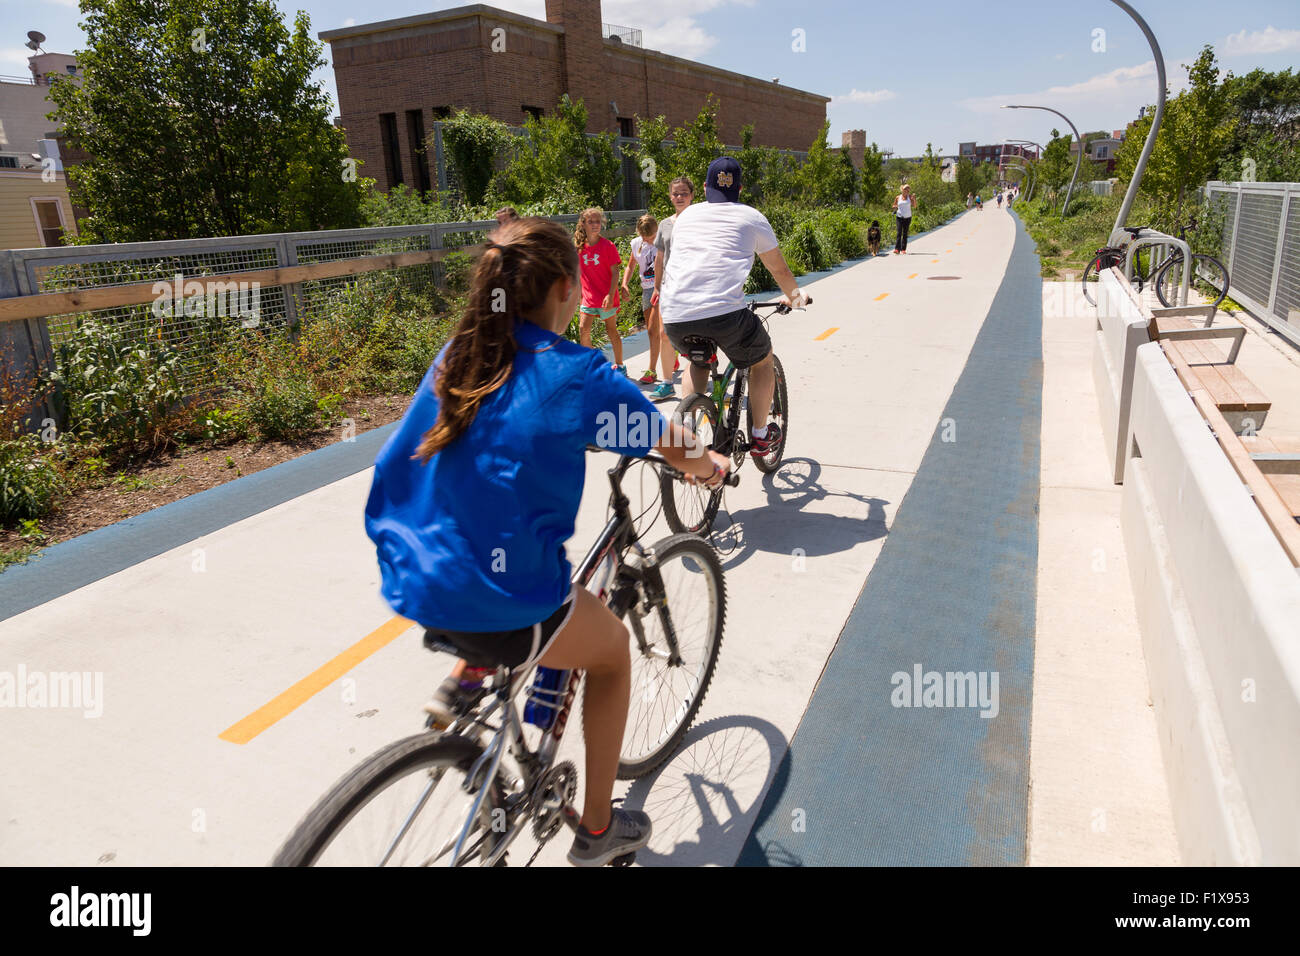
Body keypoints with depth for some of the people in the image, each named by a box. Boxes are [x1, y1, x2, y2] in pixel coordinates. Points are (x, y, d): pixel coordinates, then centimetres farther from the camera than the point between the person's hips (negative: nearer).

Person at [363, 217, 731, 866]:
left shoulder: (457, 356, 6)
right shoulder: (578, 374, -11)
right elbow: (677, 450, 3)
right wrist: (709, 466, 26)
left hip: (410, 584, 7)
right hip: (498, 608, -6)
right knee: (612, 650, 23)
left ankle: (464, 680, 27)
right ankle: (597, 831, 34)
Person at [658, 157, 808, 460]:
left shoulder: (686, 215, 25)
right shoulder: (751, 217, 16)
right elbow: (779, 269, 28)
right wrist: (794, 296, 48)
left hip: (674, 316, 4)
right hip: (724, 312, -4)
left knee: (698, 360, 35)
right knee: (763, 360, 24)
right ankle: (760, 436, 28)